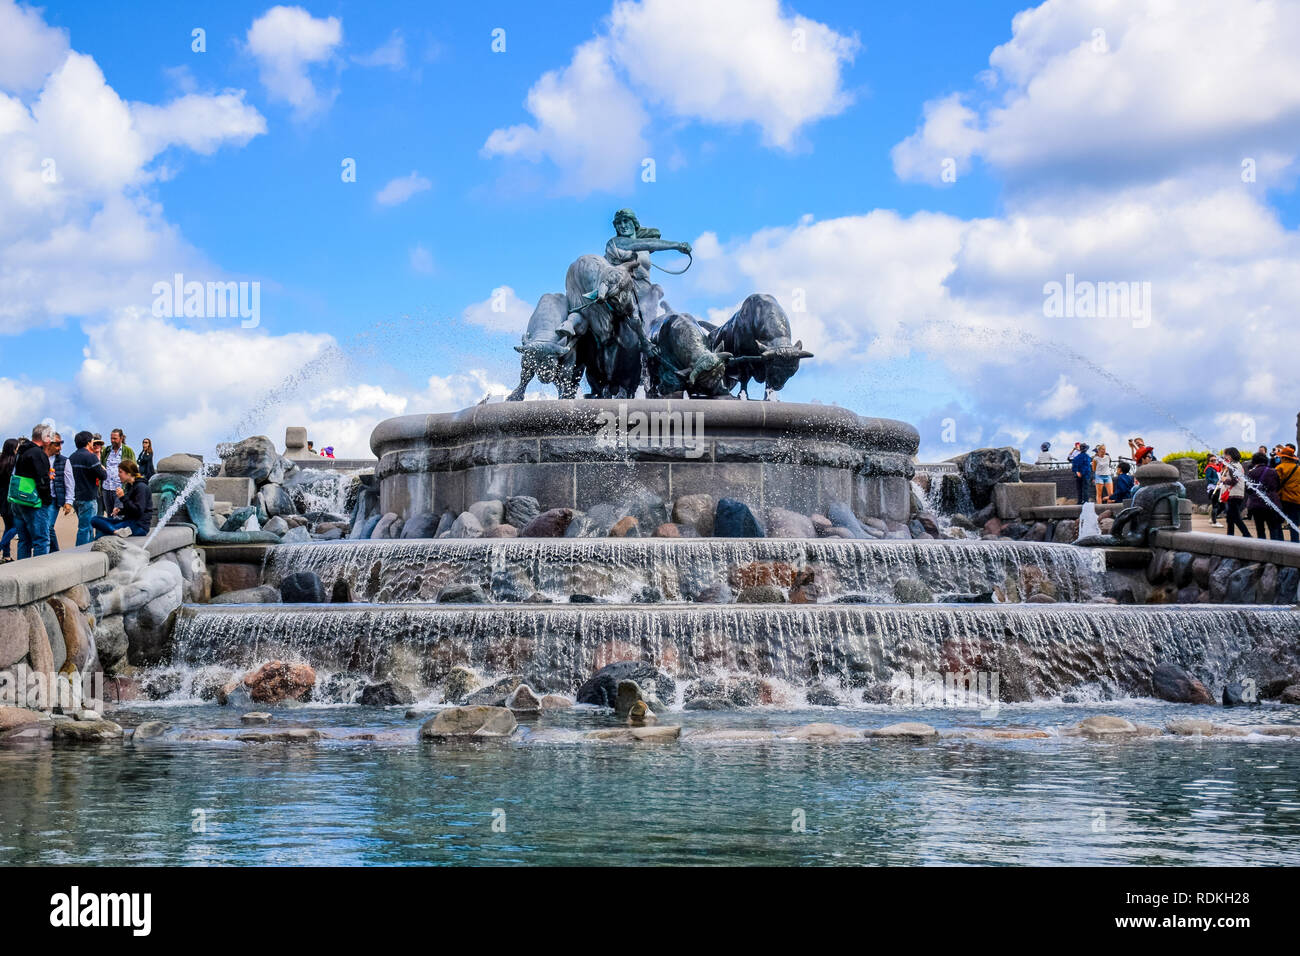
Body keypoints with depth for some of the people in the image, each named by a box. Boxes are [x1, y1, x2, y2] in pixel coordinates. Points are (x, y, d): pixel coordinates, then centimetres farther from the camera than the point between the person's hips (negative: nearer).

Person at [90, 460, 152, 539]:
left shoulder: (141, 487, -12)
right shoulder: (128, 485, 16)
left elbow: (138, 511, -19)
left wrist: (123, 497, -20)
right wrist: (120, 510, 7)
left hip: (139, 526, -10)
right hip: (129, 520, 10)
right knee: (95, 520, -5)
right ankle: (118, 531, -22)